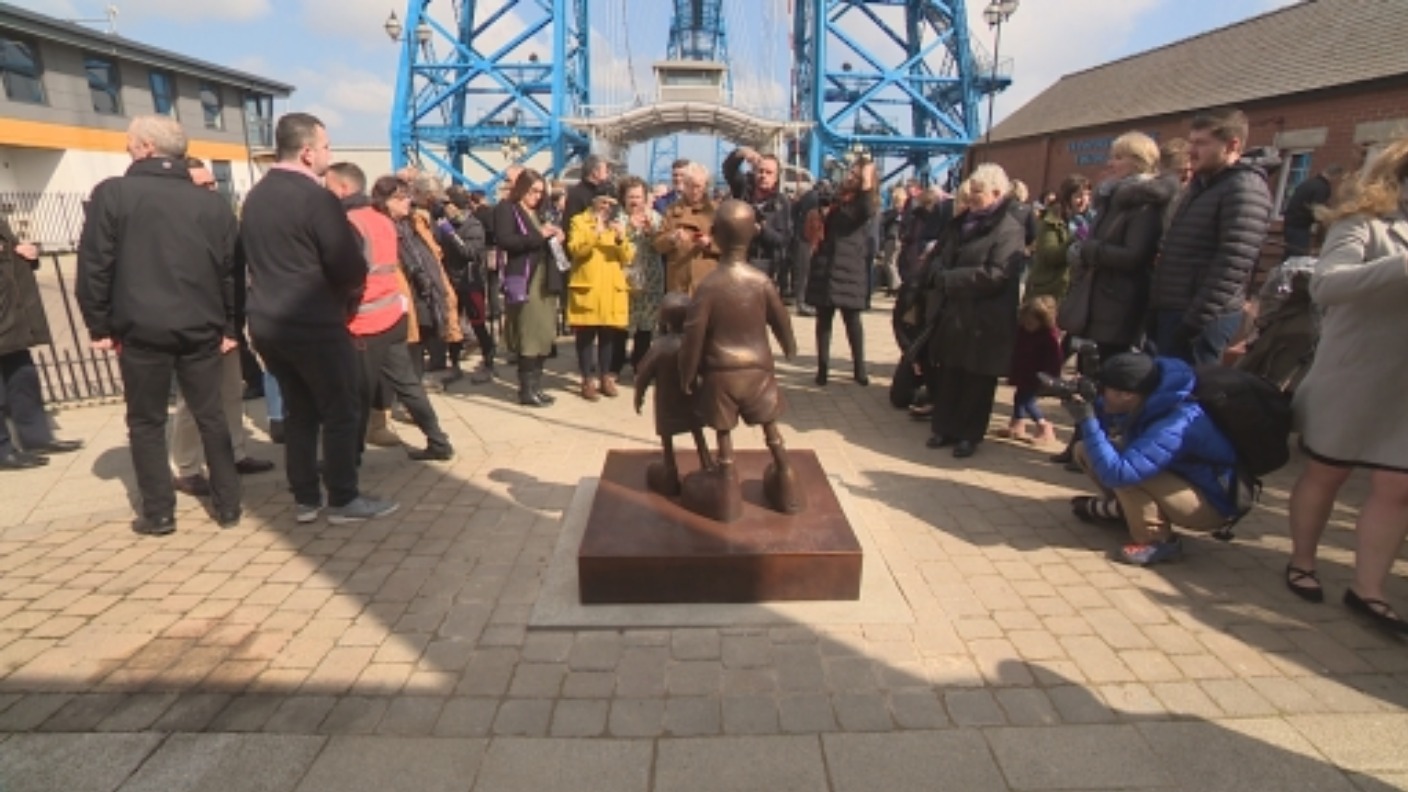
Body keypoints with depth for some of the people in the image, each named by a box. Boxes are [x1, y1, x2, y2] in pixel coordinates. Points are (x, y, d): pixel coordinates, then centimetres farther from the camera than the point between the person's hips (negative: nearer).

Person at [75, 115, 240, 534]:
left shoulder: (113, 193, -3)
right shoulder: (212, 202, 6)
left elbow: (94, 264, -5)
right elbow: (231, 269, 5)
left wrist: (99, 324, 4)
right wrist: (230, 326, 10)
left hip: (141, 329, -2)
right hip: (201, 329, 3)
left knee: (147, 422, 9)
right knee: (211, 416, 11)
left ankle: (159, 513, 14)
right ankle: (228, 506, 15)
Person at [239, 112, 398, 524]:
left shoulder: (254, 198, 12)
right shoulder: (317, 198, -14)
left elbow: (255, 260, 16)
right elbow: (351, 268, -16)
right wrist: (349, 291, 4)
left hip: (268, 322, 8)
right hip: (314, 324, -8)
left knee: (298, 411, 14)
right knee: (342, 412, 2)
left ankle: (305, 499, 19)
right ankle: (343, 500, 8)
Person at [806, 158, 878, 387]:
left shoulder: (865, 202, 0)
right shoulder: (836, 198, 14)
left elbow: (867, 213, -26)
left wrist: (867, 184, -24)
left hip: (850, 267, -4)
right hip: (826, 265, 4)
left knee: (852, 318, 1)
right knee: (824, 318, 4)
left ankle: (859, 367, 10)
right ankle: (823, 367, 10)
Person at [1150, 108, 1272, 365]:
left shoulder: (1244, 190, -11)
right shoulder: (1202, 185, 19)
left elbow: (1232, 265, -21)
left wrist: (1196, 320, -24)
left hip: (1203, 318, -9)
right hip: (1172, 309, 9)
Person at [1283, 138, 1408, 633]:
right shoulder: (1364, 225, -8)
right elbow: (1324, 285, -25)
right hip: (1351, 381, -5)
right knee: (1325, 474, 10)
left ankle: (1367, 589, 18)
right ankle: (1301, 562, 27)